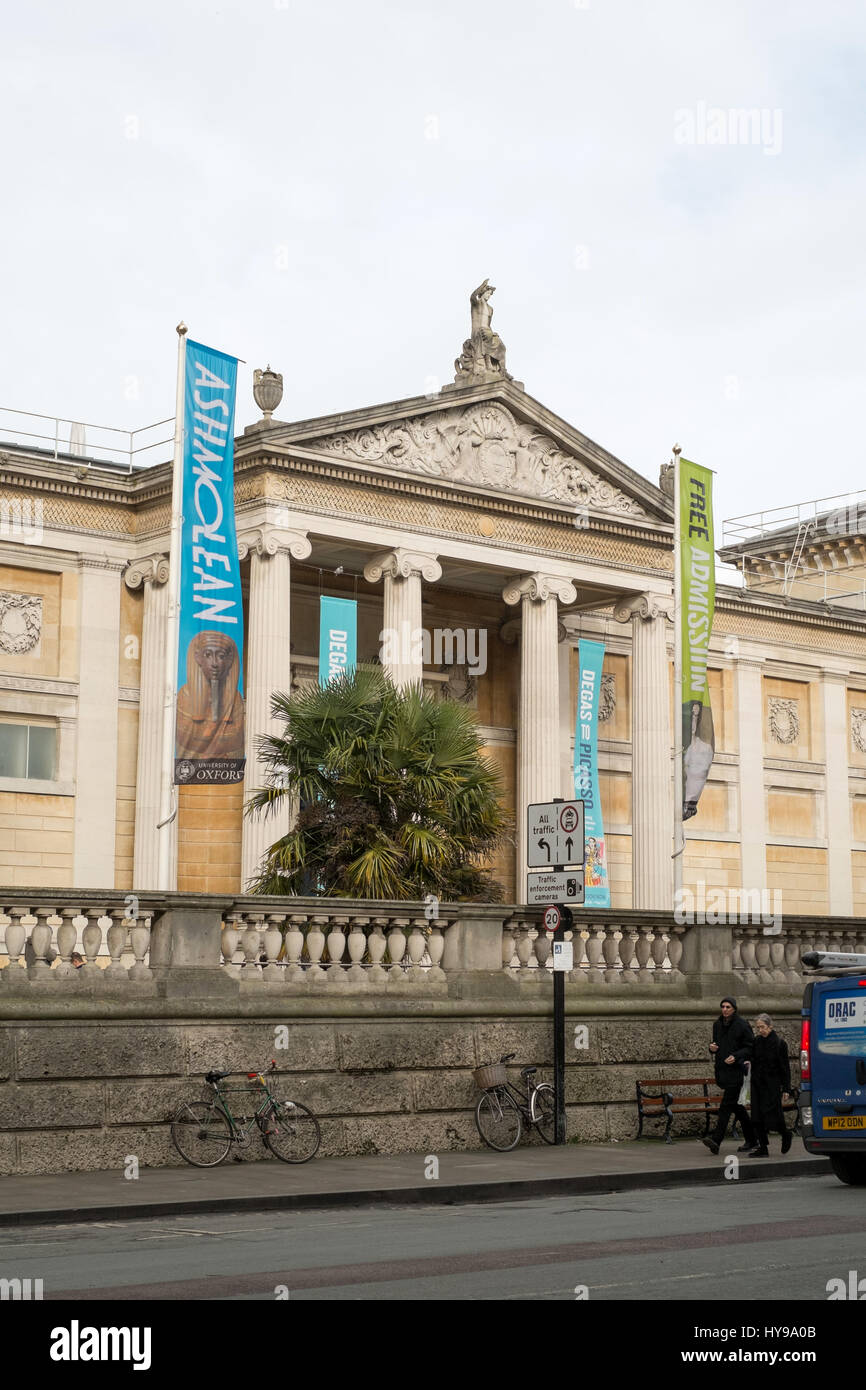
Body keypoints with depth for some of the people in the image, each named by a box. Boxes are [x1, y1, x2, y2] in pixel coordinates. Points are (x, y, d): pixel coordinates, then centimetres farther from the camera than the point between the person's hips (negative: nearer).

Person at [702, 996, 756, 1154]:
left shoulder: (742, 1025, -6)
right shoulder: (717, 1025, 14)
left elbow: (750, 1047, -7)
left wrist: (736, 1057, -20)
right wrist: (712, 1047, 3)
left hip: (735, 1069, -7)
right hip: (721, 1069, 7)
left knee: (727, 1104, -13)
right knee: (736, 1105, 12)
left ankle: (716, 1139, -22)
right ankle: (751, 1139, 21)